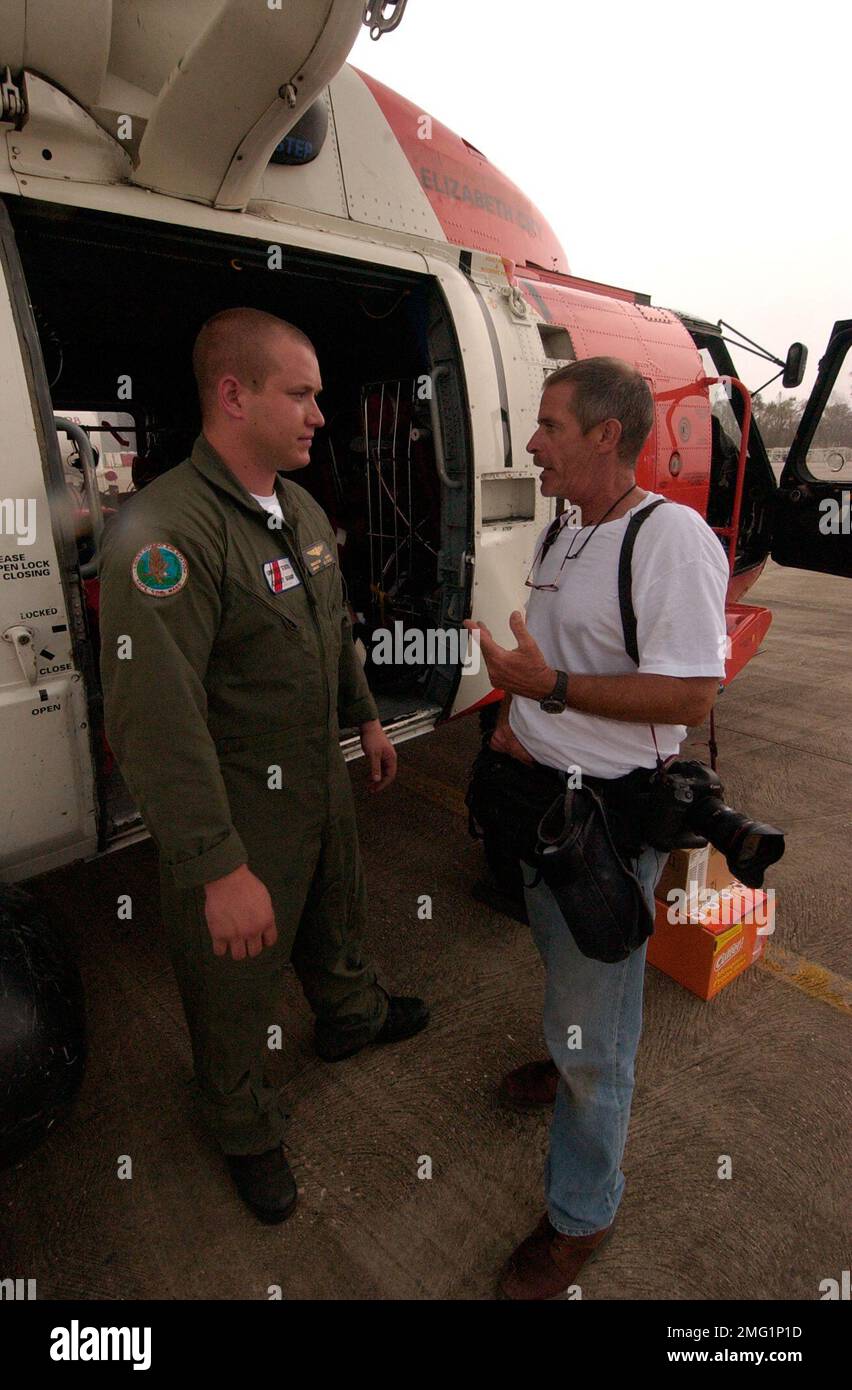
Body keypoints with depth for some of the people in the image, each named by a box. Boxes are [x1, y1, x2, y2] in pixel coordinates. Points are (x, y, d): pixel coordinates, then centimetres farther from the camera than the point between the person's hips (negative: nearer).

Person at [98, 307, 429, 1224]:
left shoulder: (301, 508, 4)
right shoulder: (166, 531, -27)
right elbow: (156, 724, -30)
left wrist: (366, 720, 21)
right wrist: (219, 870, -28)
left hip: (323, 780, 8)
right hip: (238, 814, -8)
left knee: (337, 916, 31)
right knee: (236, 985, 16)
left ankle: (352, 1016, 62)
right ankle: (247, 1134, 45)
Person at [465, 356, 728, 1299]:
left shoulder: (671, 538, -20)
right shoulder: (562, 533, 9)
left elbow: (690, 697, -24)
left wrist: (555, 689, -28)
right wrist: (517, 718, 4)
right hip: (539, 791, 9)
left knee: (592, 1026, 7)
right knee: (559, 960, 30)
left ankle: (582, 1216, 30)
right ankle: (574, 1060, 60)